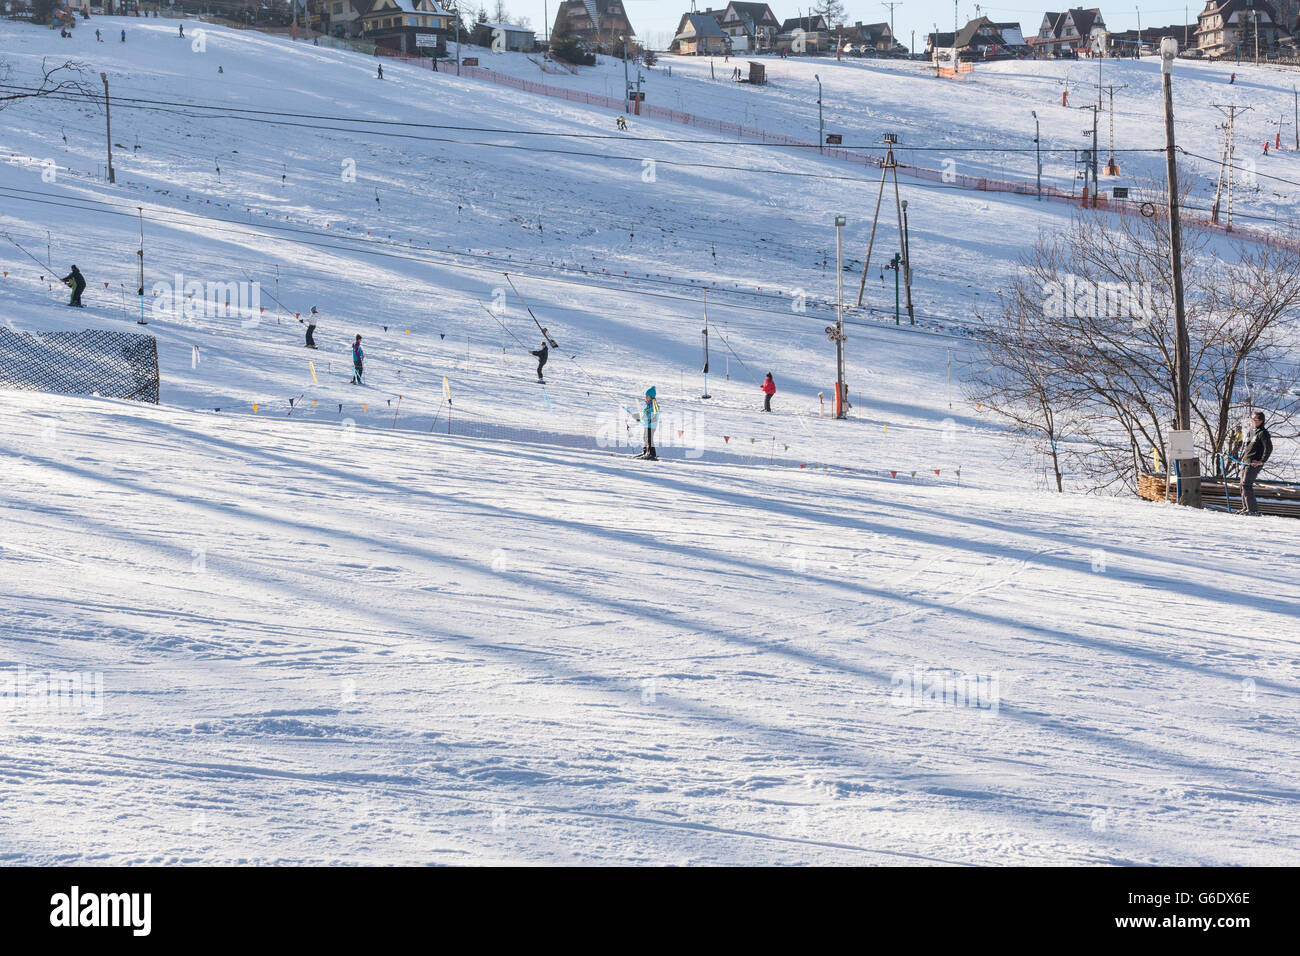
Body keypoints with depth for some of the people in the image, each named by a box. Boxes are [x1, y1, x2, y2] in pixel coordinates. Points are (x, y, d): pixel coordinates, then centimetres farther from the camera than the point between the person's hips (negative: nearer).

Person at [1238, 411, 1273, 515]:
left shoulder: (1263, 433, -7)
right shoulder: (1250, 432, 19)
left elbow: (1269, 448, -15)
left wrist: (1262, 461, -17)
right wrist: (1242, 460, 20)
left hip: (1254, 463, -9)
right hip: (1245, 463, 9)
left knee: (1246, 484, -16)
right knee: (1243, 485, 9)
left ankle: (1253, 509, -16)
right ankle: (1245, 507, 16)